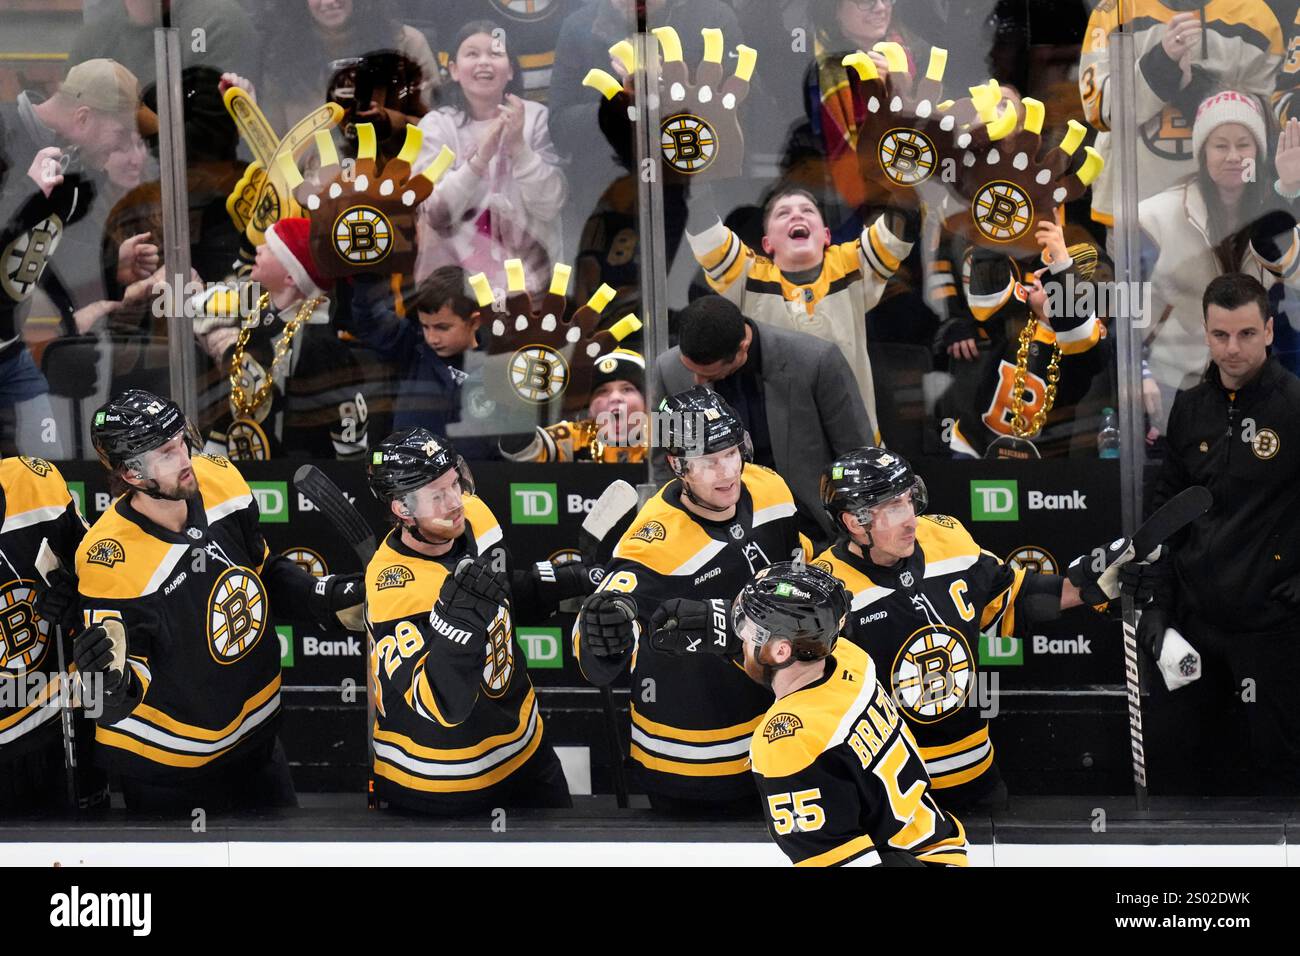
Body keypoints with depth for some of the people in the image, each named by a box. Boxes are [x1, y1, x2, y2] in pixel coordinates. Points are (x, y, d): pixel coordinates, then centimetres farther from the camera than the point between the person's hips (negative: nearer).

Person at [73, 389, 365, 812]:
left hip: (255, 730, 6)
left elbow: (267, 570, 9)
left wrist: (331, 600, -5)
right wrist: (114, 681, -44)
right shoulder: (111, 559, -30)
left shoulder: (219, 482, -12)